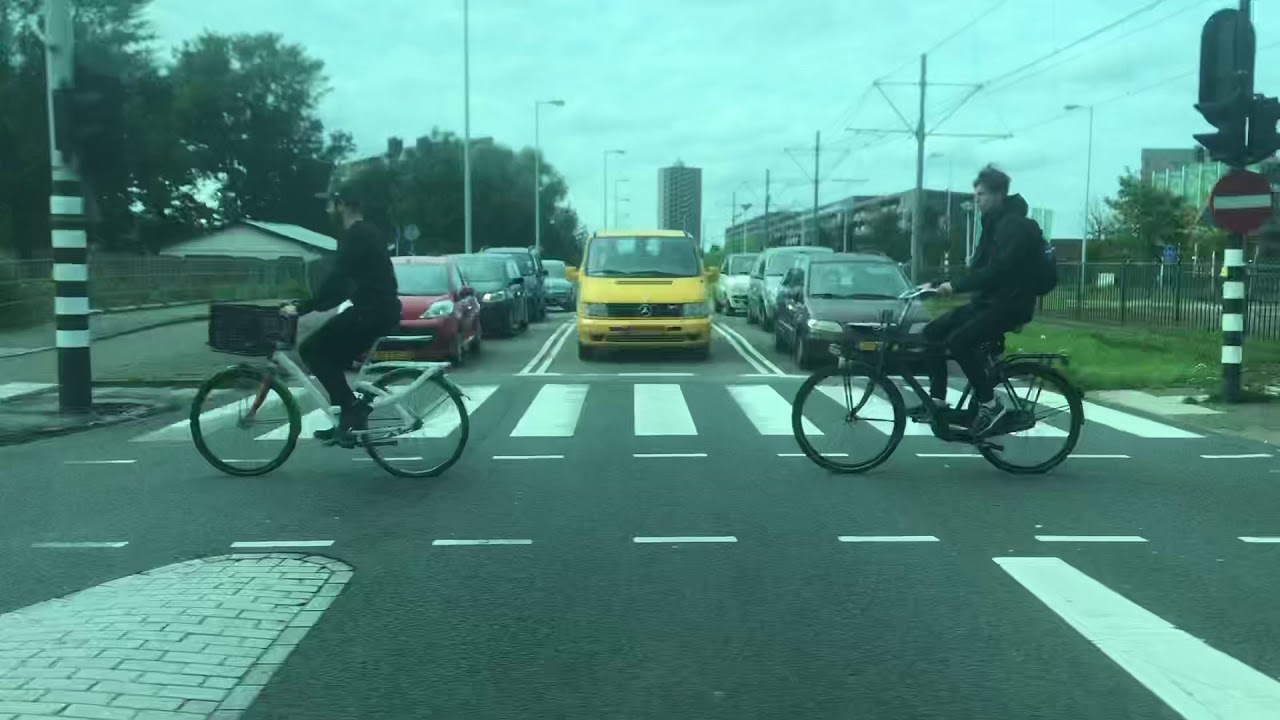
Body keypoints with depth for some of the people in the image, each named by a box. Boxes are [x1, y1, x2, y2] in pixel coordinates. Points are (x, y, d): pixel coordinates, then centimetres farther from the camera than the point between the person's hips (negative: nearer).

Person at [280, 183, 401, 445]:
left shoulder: (355, 236, -12)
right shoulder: (367, 233, 20)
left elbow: (336, 280, -20)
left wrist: (302, 308, -17)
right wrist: (314, 305, 23)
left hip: (371, 311, -10)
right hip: (382, 311, 10)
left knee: (312, 349, -4)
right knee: (332, 356, 17)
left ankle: (352, 408, -7)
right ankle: (350, 415, 18)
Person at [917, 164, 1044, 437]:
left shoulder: (1016, 225, -15)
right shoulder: (993, 224, 15)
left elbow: (998, 270, -27)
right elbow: (978, 269, 16)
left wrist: (954, 286, -30)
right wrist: (938, 284, 6)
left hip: (1009, 303, -10)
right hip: (987, 300, 10)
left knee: (958, 341, -28)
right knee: (933, 332, 0)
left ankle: (990, 405, -16)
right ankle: (937, 399, 5)